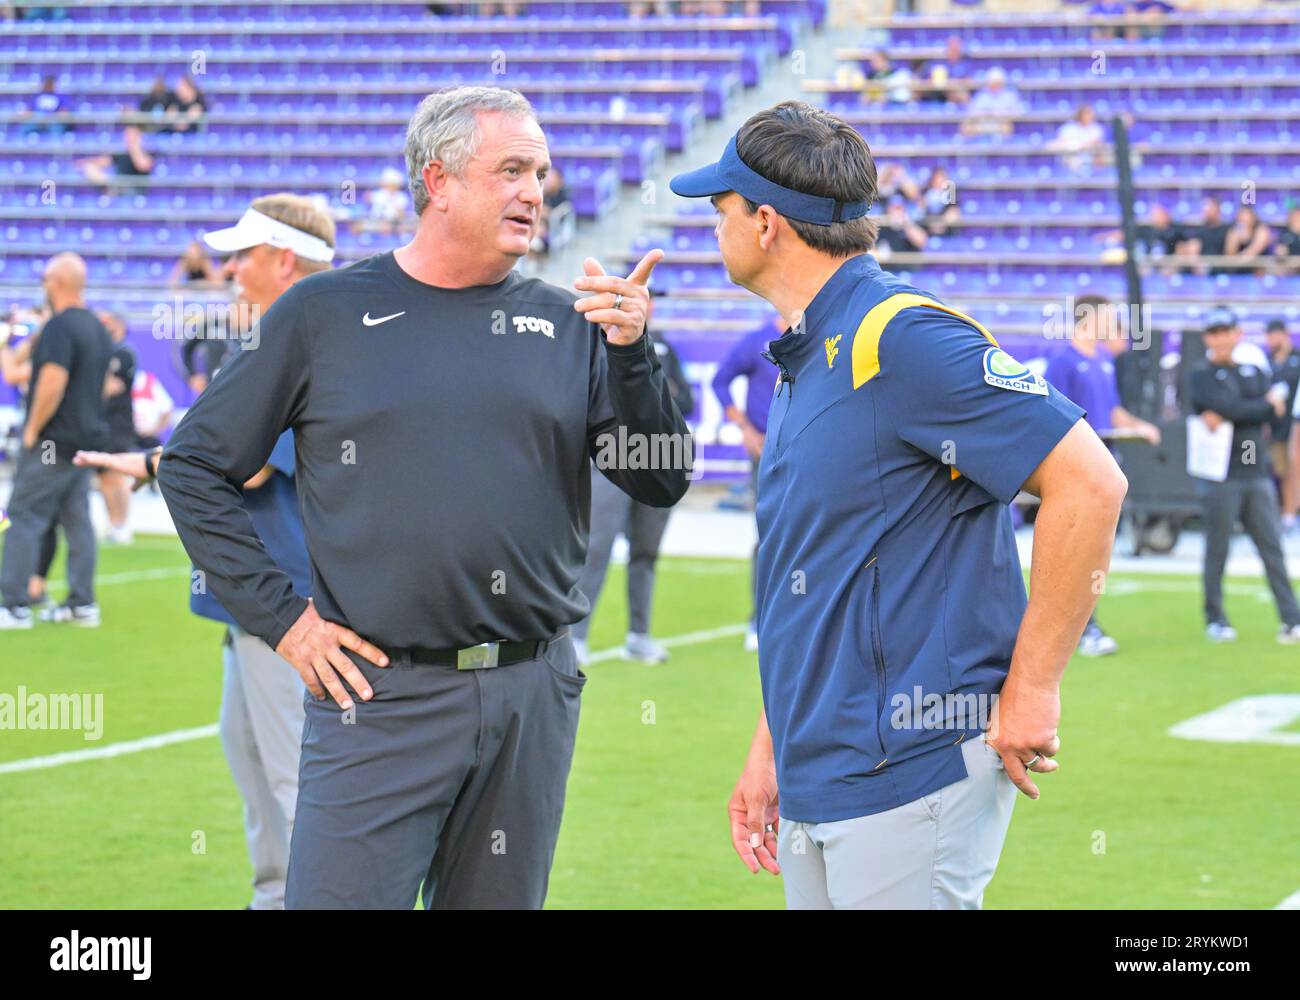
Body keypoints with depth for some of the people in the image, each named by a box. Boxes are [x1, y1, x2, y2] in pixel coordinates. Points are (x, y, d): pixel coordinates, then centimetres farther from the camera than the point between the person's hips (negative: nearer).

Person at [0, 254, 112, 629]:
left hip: (52, 442, -9)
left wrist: (33, 429, -16)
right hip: (88, 437, 9)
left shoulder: (60, 326, -16)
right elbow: (104, 383, 22)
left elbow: (53, 382, -25)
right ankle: (82, 603, 10)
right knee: (78, 521, 10)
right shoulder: (98, 328, 13)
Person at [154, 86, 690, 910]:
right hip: (379, 698, -3)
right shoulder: (326, 313, 1)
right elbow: (194, 466, 4)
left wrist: (629, 353, -11)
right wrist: (280, 618, -2)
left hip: (535, 695, 3)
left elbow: (662, 482, 4)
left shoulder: (567, 325, 8)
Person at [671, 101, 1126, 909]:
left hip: (911, 773, -9)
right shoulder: (802, 362, 15)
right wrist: (769, 751, 20)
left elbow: (1090, 482, -19)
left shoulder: (903, 337, -14)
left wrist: (1032, 689, -16)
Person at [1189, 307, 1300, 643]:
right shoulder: (1202, 375, 0)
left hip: (1256, 473, 4)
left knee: (1273, 548, 0)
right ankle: (1215, 620, 12)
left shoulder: (1255, 372, 15)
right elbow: (1229, 407, -16)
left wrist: (1225, 417, -13)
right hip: (1220, 477, -4)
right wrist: (1267, 405, -4)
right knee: (1217, 551, 1)